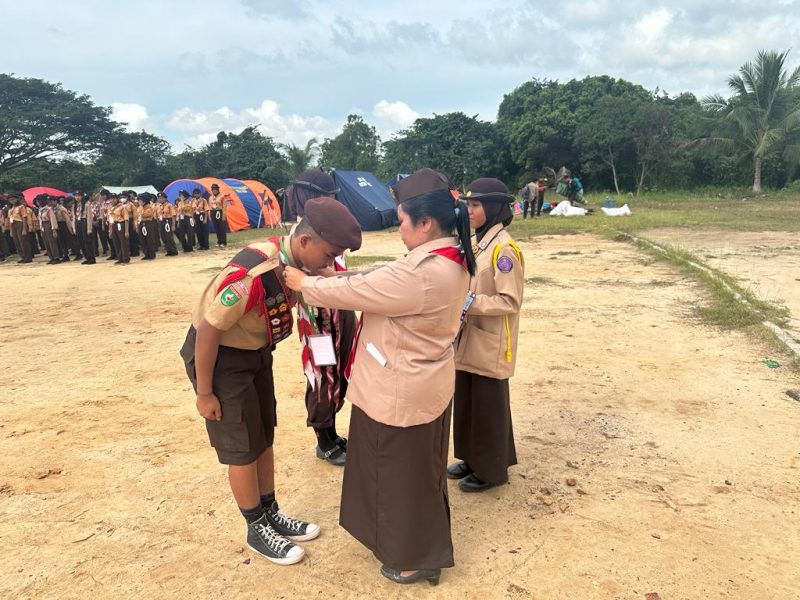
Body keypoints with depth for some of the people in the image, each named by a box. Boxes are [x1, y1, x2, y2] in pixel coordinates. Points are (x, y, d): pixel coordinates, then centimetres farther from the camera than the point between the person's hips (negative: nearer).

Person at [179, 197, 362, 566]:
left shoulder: (297, 262, -12)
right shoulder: (251, 274, -35)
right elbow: (208, 331, -26)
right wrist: (204, 393, -17)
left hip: (256, 352, 8)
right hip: (218, 356, -8)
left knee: (265, 438, 18)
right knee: (242, 449, 5)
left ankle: (271, 514, 37)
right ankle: (257, 530, 25)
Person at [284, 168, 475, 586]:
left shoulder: (420, 273, -31)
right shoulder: (451, 259, 0)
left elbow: (353, 292, -22)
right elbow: (375, 283, 7)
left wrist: (304, 283, -6)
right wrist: (323, 277, 3)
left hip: (402, 392, -10)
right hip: (424, 383, 10)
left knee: (403, 474, 12)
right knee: (418, 470, 25)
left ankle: (416, 559, 34)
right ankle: (424, 547, 47)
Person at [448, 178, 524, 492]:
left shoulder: (504, 249, -18)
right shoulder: (474, 243, 8)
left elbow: (510, 301, -21)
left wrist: (469, 302, -24)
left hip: (490, 345, -8)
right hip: (468, 341, 8)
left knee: (488, 408, 6)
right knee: (465, 403, 18)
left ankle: (491, 470, 24)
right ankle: (471, 459, 36)